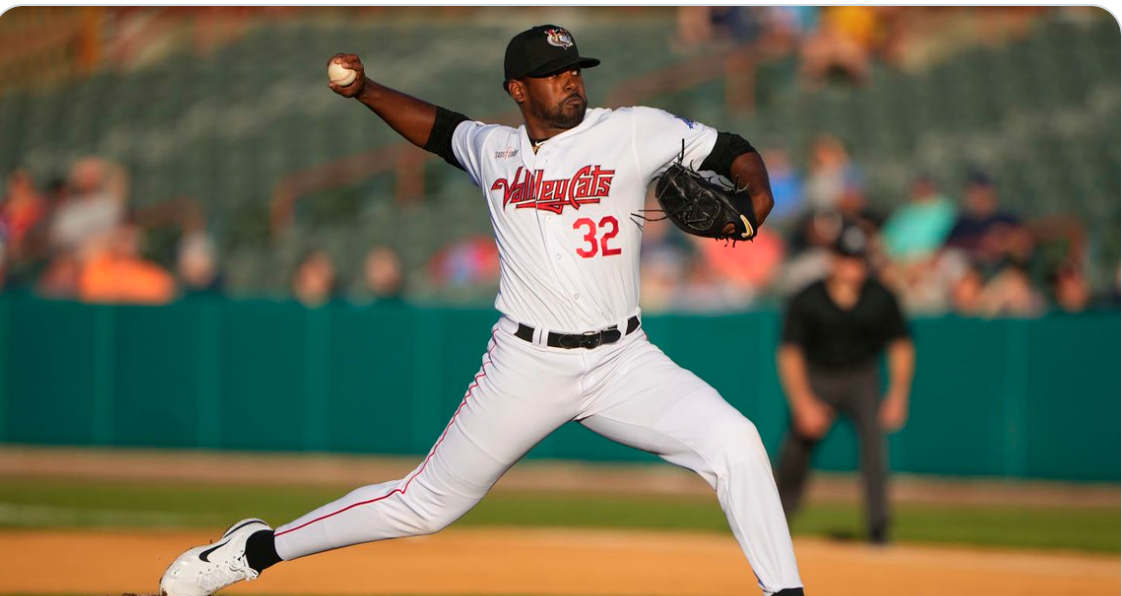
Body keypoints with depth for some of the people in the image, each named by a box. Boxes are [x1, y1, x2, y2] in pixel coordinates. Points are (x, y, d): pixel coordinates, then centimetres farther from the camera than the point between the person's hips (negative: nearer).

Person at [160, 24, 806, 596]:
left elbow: (733, 150, 1)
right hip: (527, 363, 0)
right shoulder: (494, 150, 7)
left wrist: (755, 195, -19)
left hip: (623, 362, 0)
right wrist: (365, 90, 14)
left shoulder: (633, 131, -3)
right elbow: (438, 126, 27)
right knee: (425, 504, 5)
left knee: (733, 441, -23)